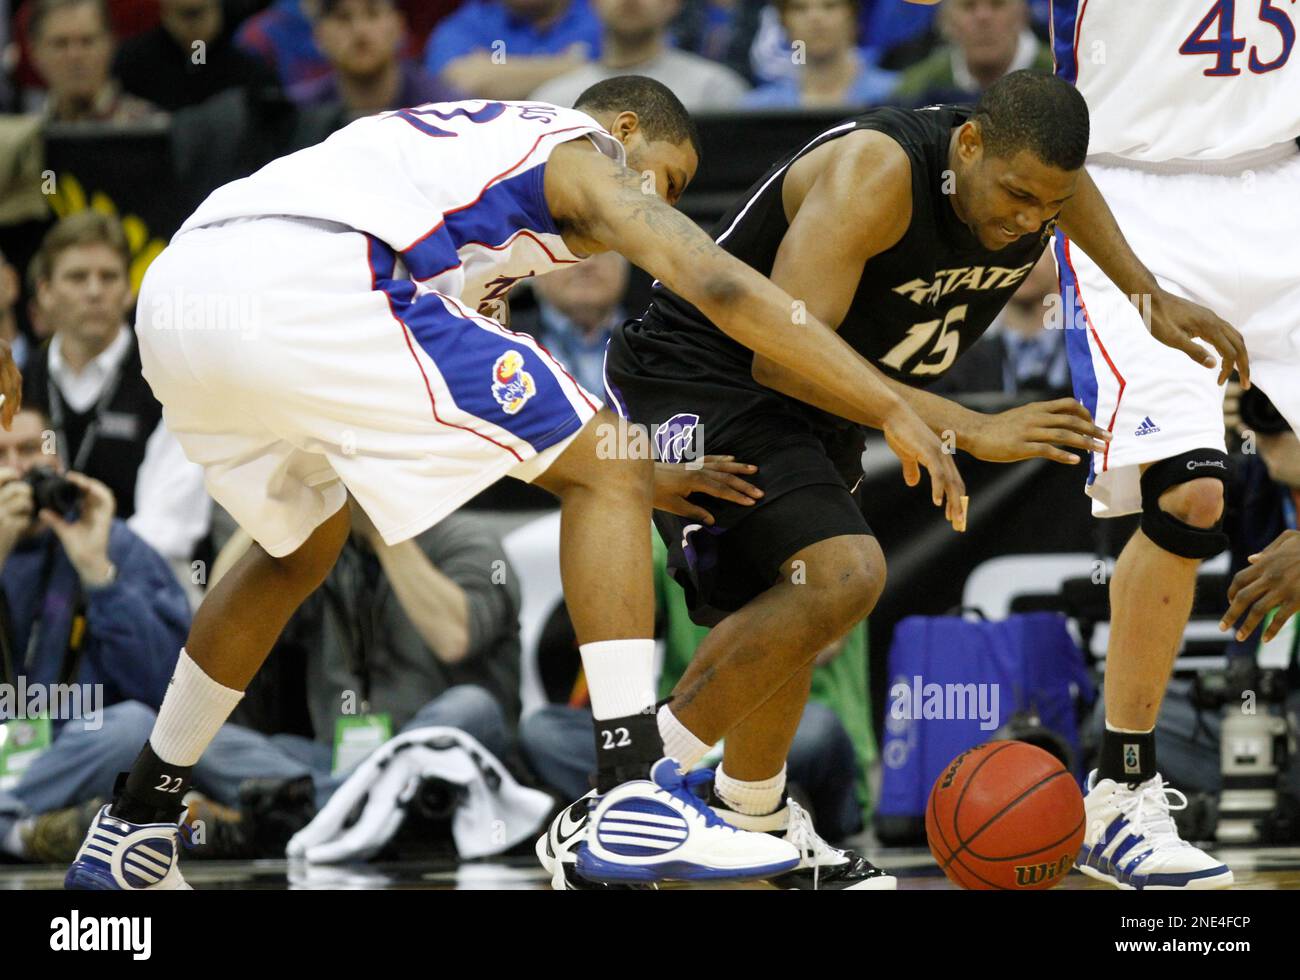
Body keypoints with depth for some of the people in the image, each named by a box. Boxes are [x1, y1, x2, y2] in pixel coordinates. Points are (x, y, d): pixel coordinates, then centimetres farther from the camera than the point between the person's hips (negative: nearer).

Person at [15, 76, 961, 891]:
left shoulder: (468, 137, 39)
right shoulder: (582, 153, 17)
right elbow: (719, 284, 1)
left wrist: (640, 480, 41)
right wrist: (893, 410, 1)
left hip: (181, 286, 8)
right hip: (310, 286, -8)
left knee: (303, 543, 34)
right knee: (607, 471, 2)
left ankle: (135, 827, 36)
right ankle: (638, 795, -8)